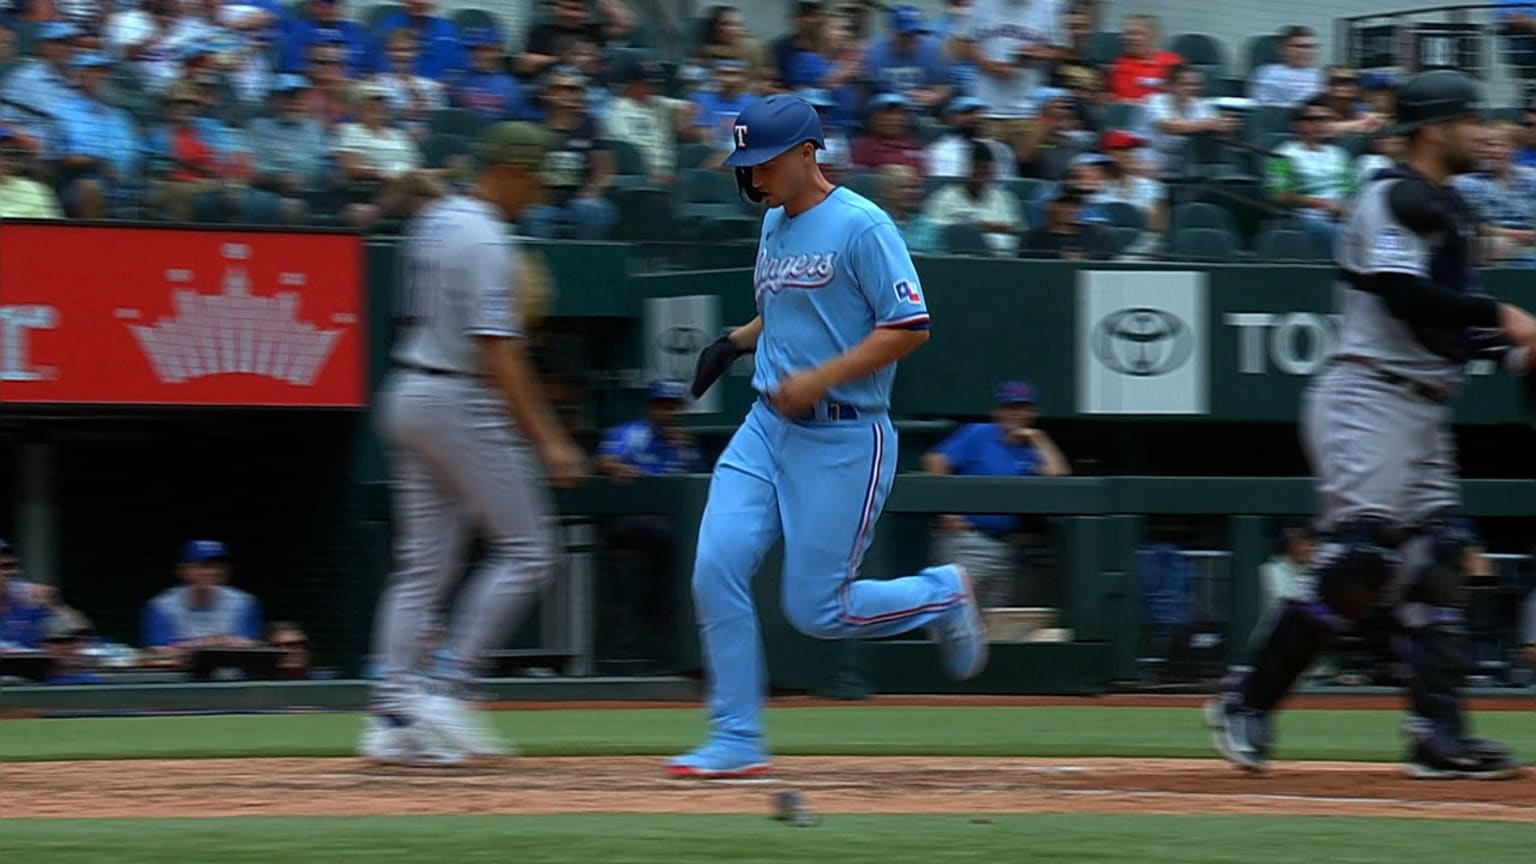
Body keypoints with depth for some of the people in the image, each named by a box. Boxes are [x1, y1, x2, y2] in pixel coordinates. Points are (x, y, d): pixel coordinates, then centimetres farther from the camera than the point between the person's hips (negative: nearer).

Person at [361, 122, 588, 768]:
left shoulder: (432, 223, 13)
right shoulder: (484, 239, -15)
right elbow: (495, 351, -20)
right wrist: (547, 440, -21)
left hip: (407, 397, 9)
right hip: (462, 403, -9)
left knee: (423, 564, 8)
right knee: (525, 550, -3)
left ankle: (391, 715, 3)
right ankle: (448, 694, -8)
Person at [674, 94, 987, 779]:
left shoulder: (861, 226, -14)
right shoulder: (774, 224, 13)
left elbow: (910, 326, -18)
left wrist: (819, 380, -22)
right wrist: (737, 341, 9)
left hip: (843, 439, -8)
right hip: (766, 428, 8)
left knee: (817, 610, -5)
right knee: (716, 569, -7)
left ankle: (943, 595, 22)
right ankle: (737, 742, 0)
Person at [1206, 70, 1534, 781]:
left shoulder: (1448, 211, 20)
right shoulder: (1393, 197, -9)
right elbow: (1402, 293, -23)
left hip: (1422, 410, 10)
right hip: (1368, 399, -10)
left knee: (1434, 564, 3)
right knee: (1357, 563, -15)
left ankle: (1439, 736, 1)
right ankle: (1246, 702, -6)